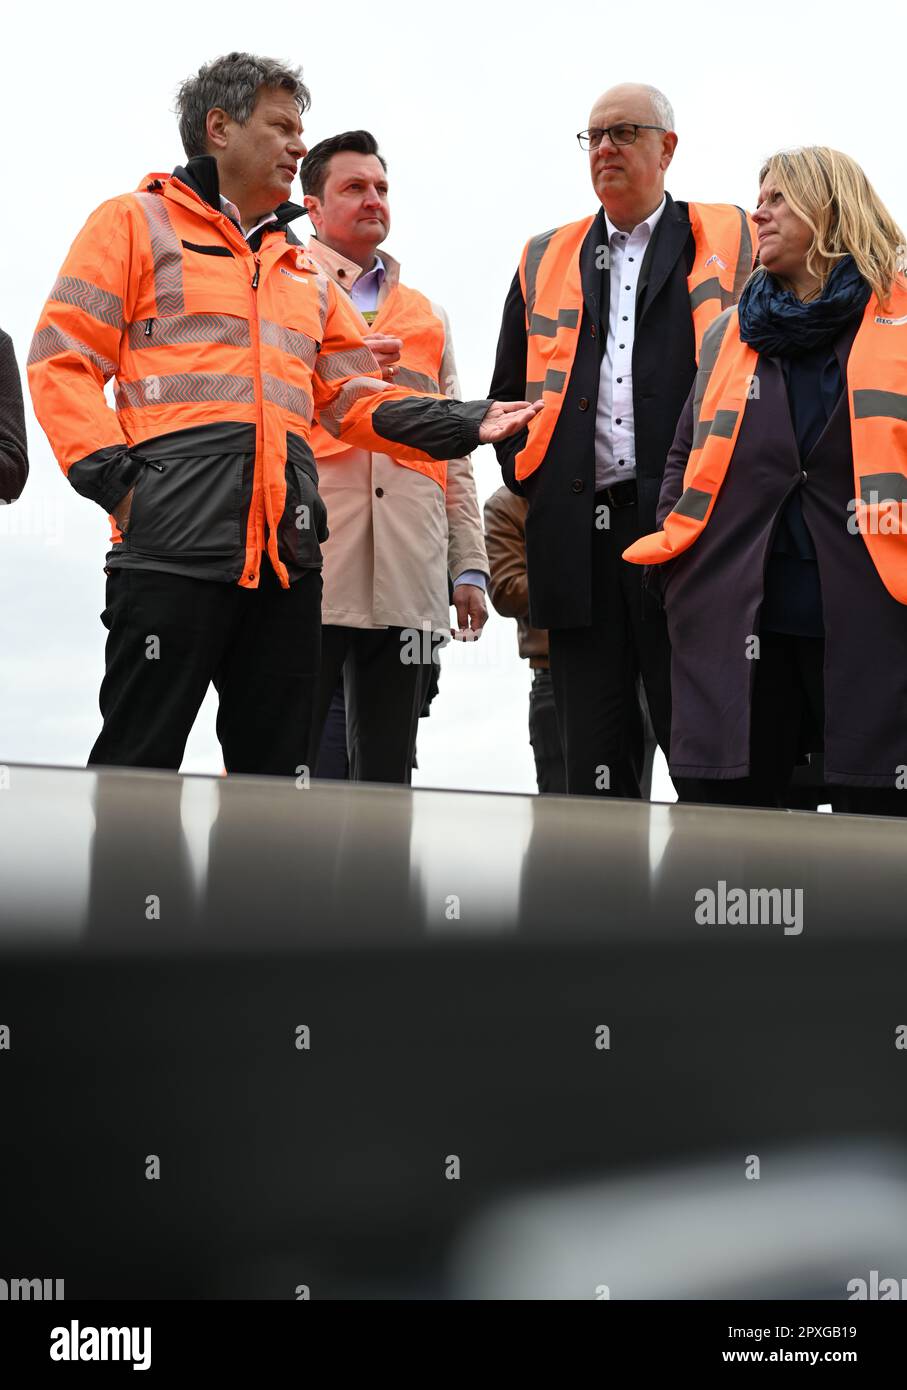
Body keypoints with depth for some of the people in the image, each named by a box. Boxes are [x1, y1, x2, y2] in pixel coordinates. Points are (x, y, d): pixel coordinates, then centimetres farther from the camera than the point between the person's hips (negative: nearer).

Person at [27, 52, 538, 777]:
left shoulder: (304, 270, 25)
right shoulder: (137, 221, 7)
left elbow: (356, 398, 20)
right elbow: (63, 361, 0)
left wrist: (463, 423, 6)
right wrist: (113, 476, -13)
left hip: (286, 551, 6)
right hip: (172, 545, -6)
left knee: (274, 769, 8)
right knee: (139, 760, -6)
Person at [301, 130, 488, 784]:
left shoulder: (427, 315, 26)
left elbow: (454, 452, 21)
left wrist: (470, 566, 13)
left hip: (408, 578, 4)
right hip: (309, 567, -4)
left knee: (388, 772, 4)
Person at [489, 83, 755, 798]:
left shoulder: (731, 241, 8)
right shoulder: (545, 258, 19)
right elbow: (509, 387, 23)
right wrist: (531, 481, 9)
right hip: (579, 539, 4)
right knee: (593, 762, 6)